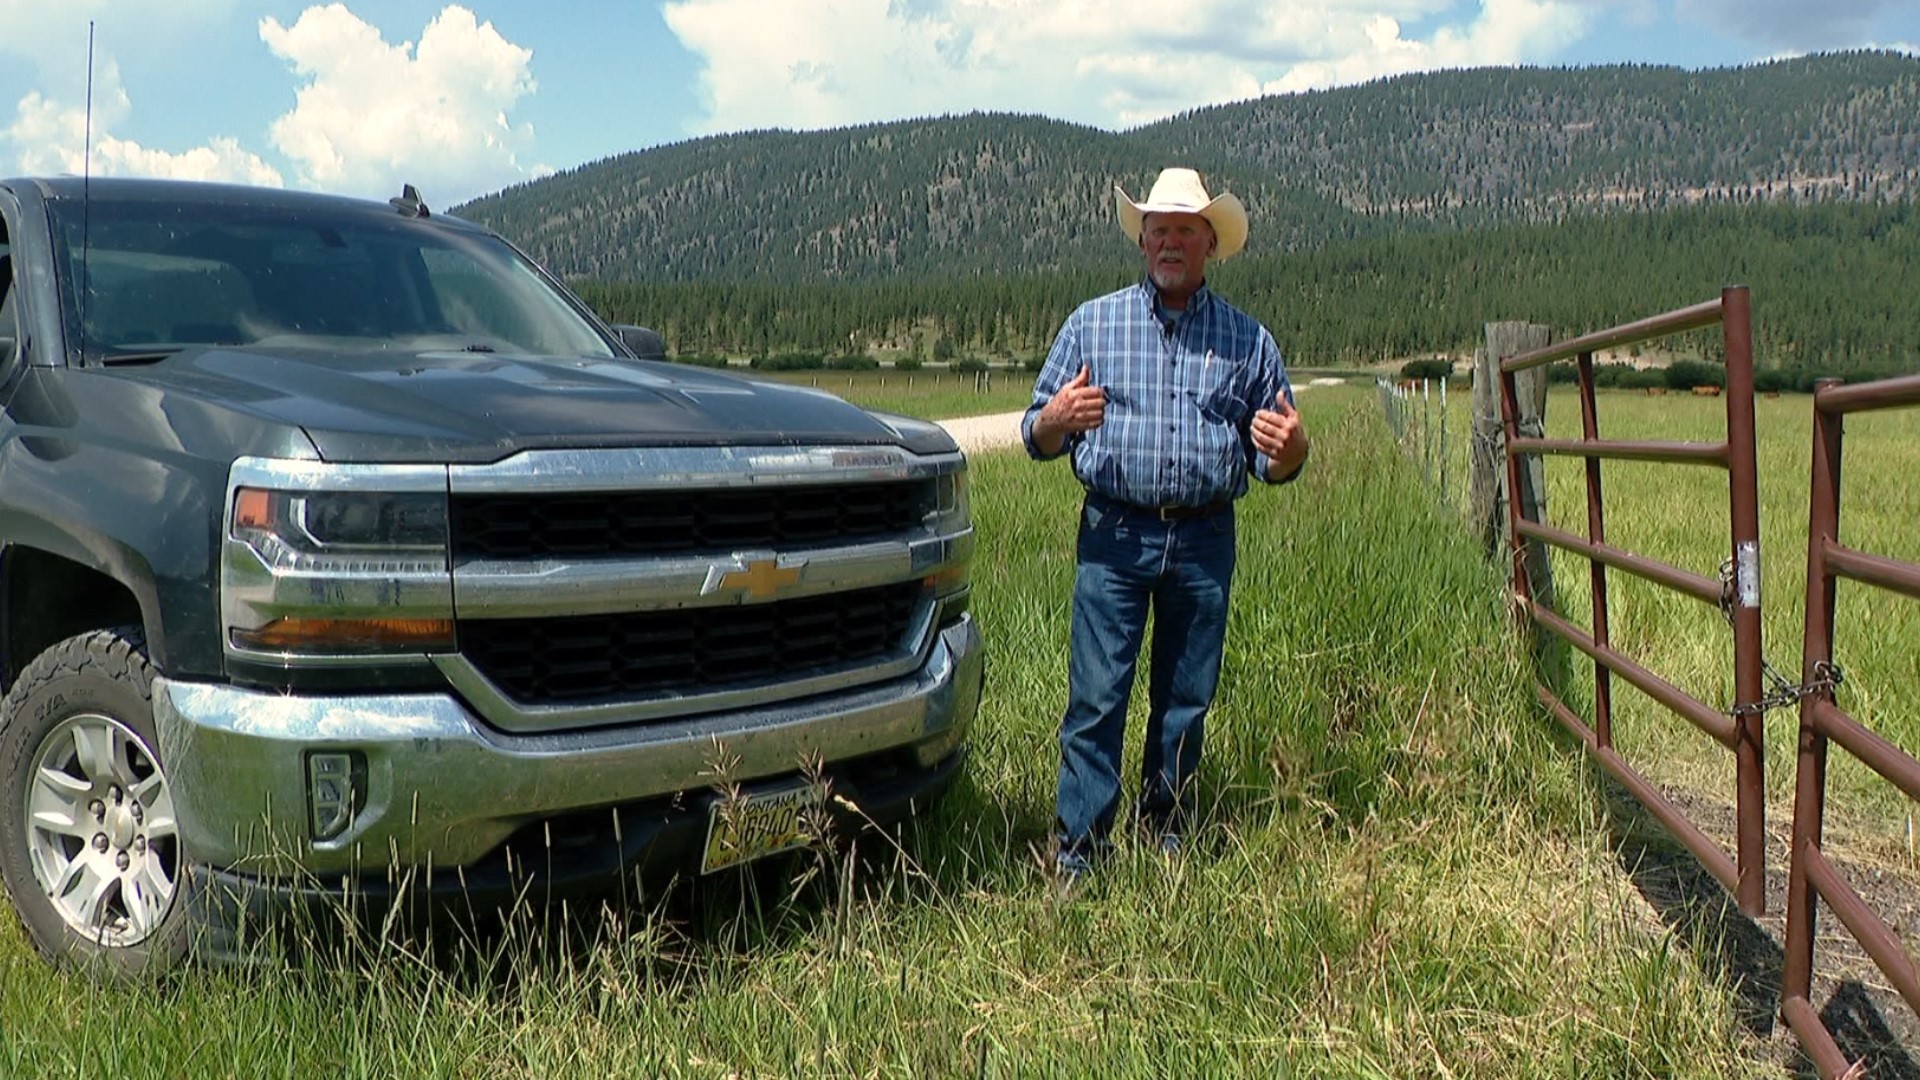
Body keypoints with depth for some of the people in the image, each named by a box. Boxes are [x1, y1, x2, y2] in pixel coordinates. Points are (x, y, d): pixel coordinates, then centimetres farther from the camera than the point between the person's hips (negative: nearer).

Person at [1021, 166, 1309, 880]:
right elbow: (1037, 438, 7)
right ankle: (1076, 858, 2)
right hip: (1114, 535, -1)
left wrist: (1290, 448, -12)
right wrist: (1060, 416, -16)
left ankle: (1167, 835, 23)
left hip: (1204, 543, 2)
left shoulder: (1248, 341, 10)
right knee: (1096, 701, -5)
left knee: (1186, 701, 8)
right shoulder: (1093, 323, 8)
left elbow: (1273, 466, 12)